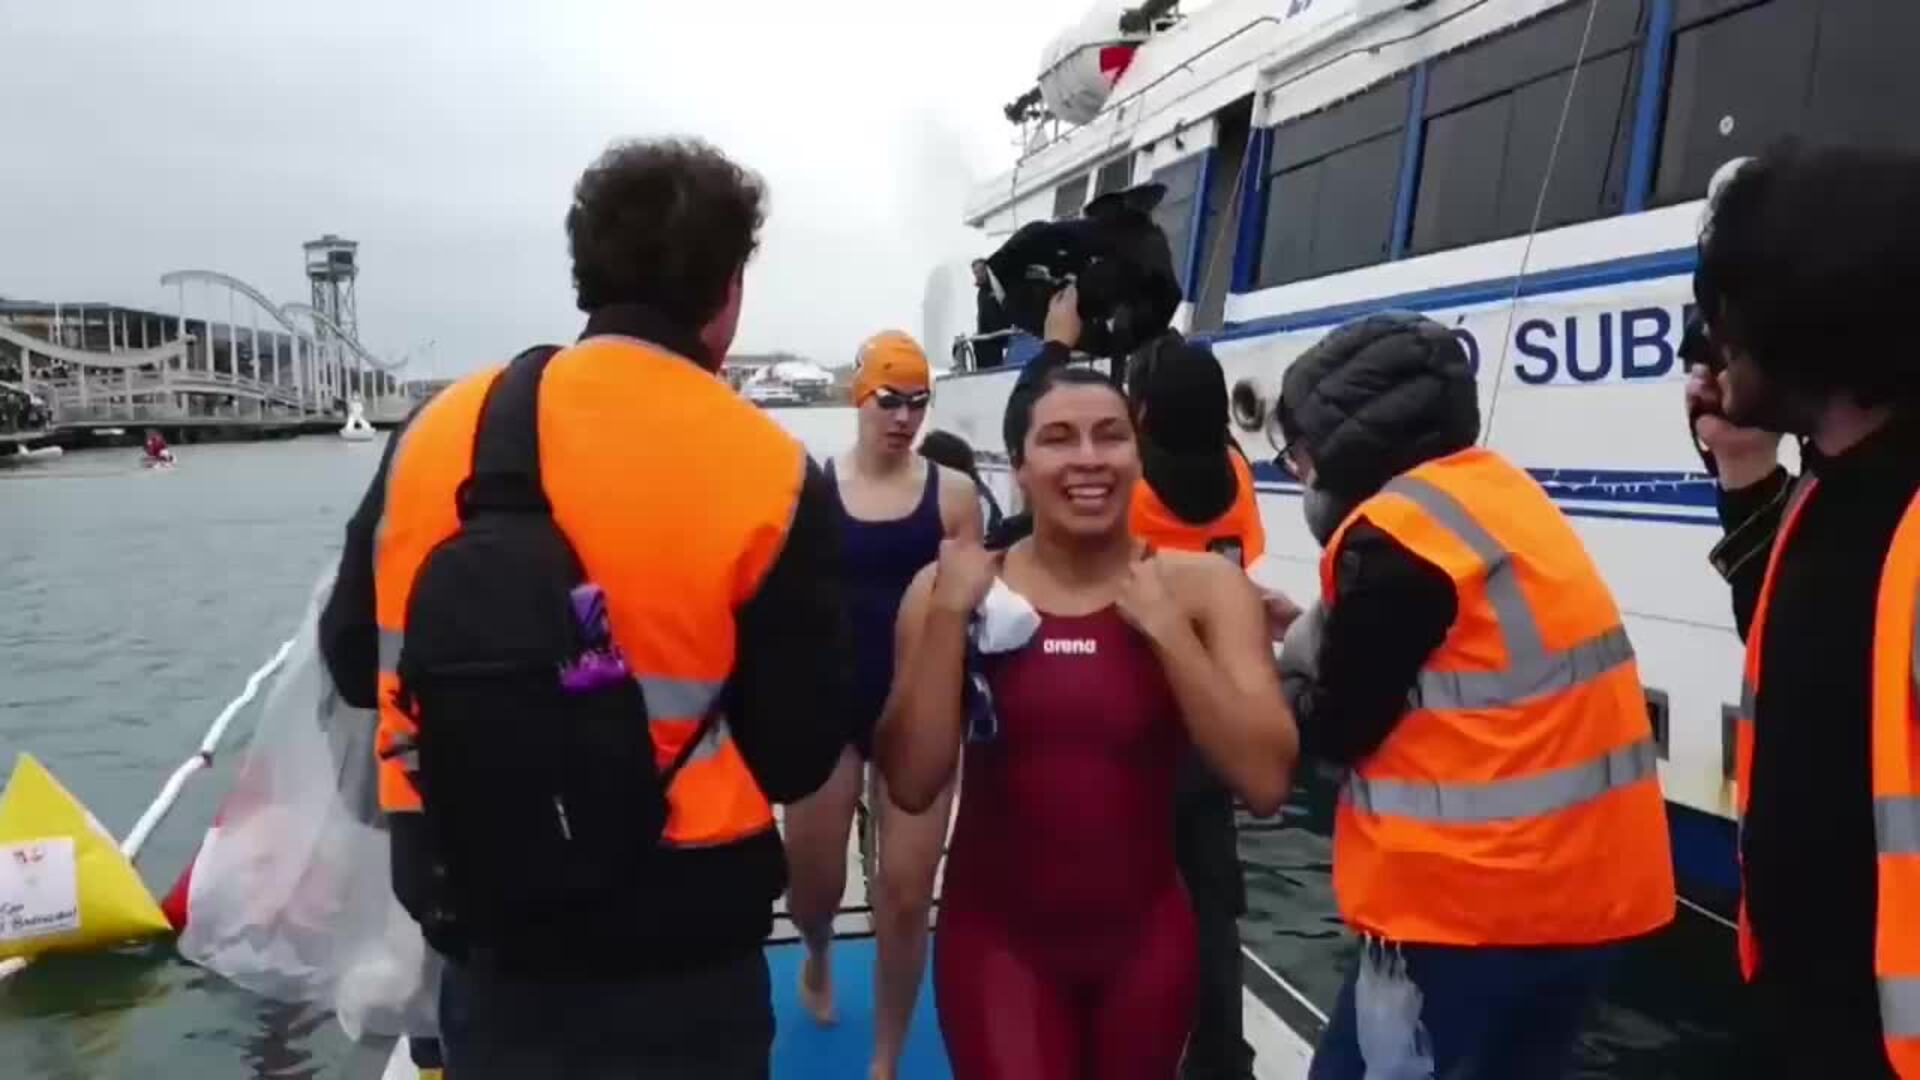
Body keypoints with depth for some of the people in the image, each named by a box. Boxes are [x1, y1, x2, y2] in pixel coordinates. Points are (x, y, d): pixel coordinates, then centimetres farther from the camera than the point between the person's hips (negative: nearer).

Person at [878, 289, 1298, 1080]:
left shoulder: (1202, 586, -8)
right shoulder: (951, 588, -6)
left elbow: (1266, 781, -15)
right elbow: (913, 785, -13)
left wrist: (1167, 630, -21)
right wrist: (948, 617, -20)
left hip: (1144, 937, 1)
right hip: (997, 937, -1)